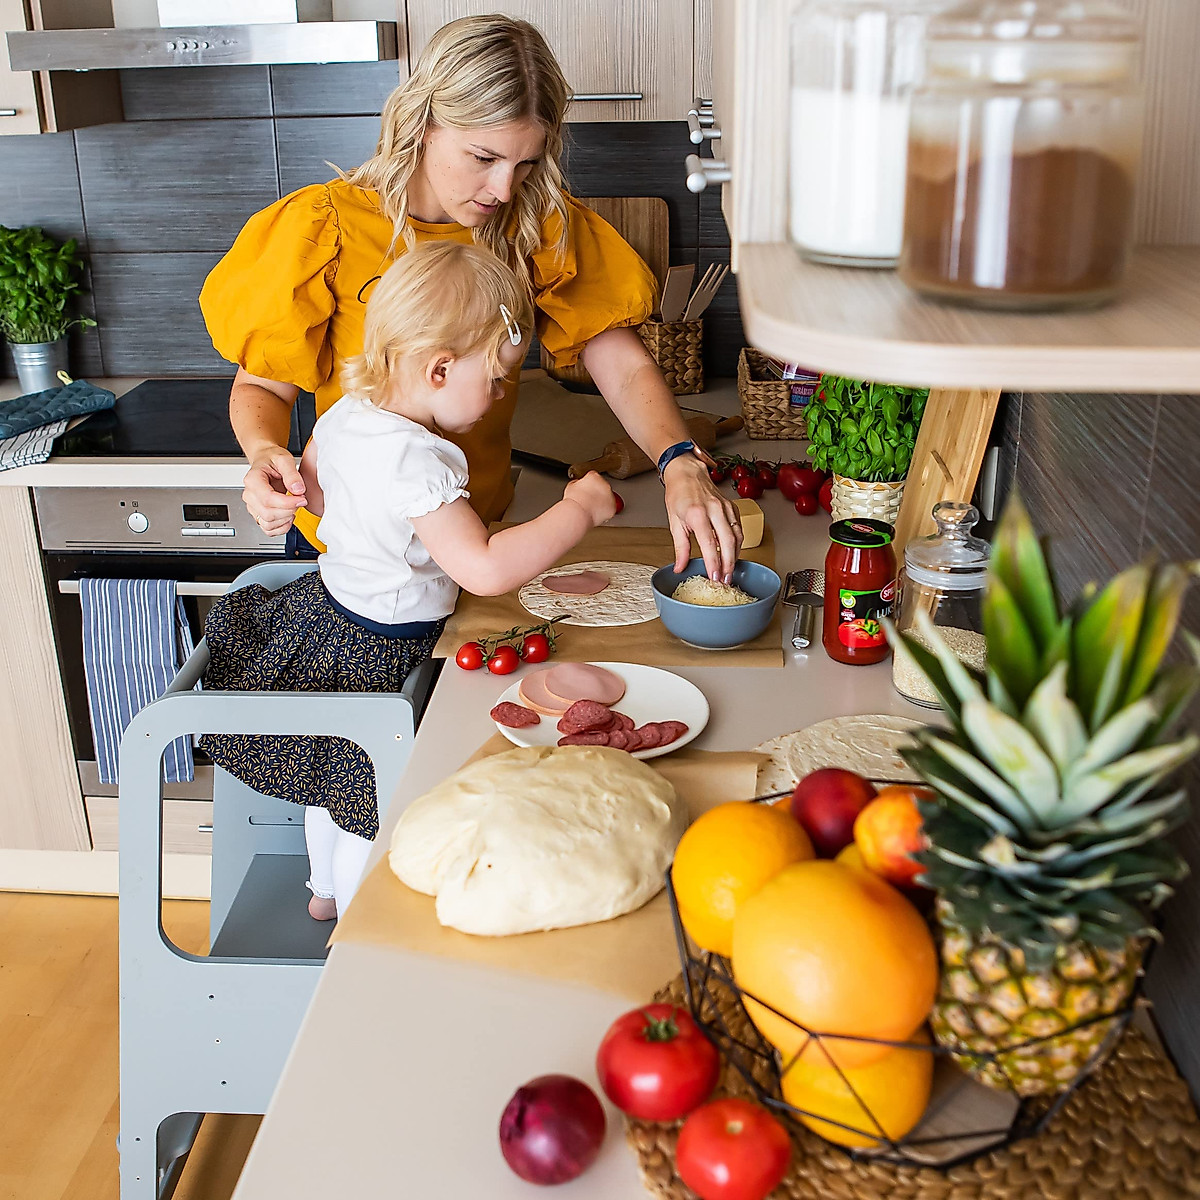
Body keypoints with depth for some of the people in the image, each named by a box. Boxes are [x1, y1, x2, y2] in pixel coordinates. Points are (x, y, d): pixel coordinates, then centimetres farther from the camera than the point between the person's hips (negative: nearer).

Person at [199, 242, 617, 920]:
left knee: (336, 783, 30)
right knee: (377, 810, 11)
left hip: (327, 604, 10)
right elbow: (485, 568, -39)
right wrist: (580, 510, -29)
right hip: (380, 654, -10)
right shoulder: (417, 463, -33)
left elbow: (311, 485, 15)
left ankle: (323, 888, 52)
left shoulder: (348, 413, -5)